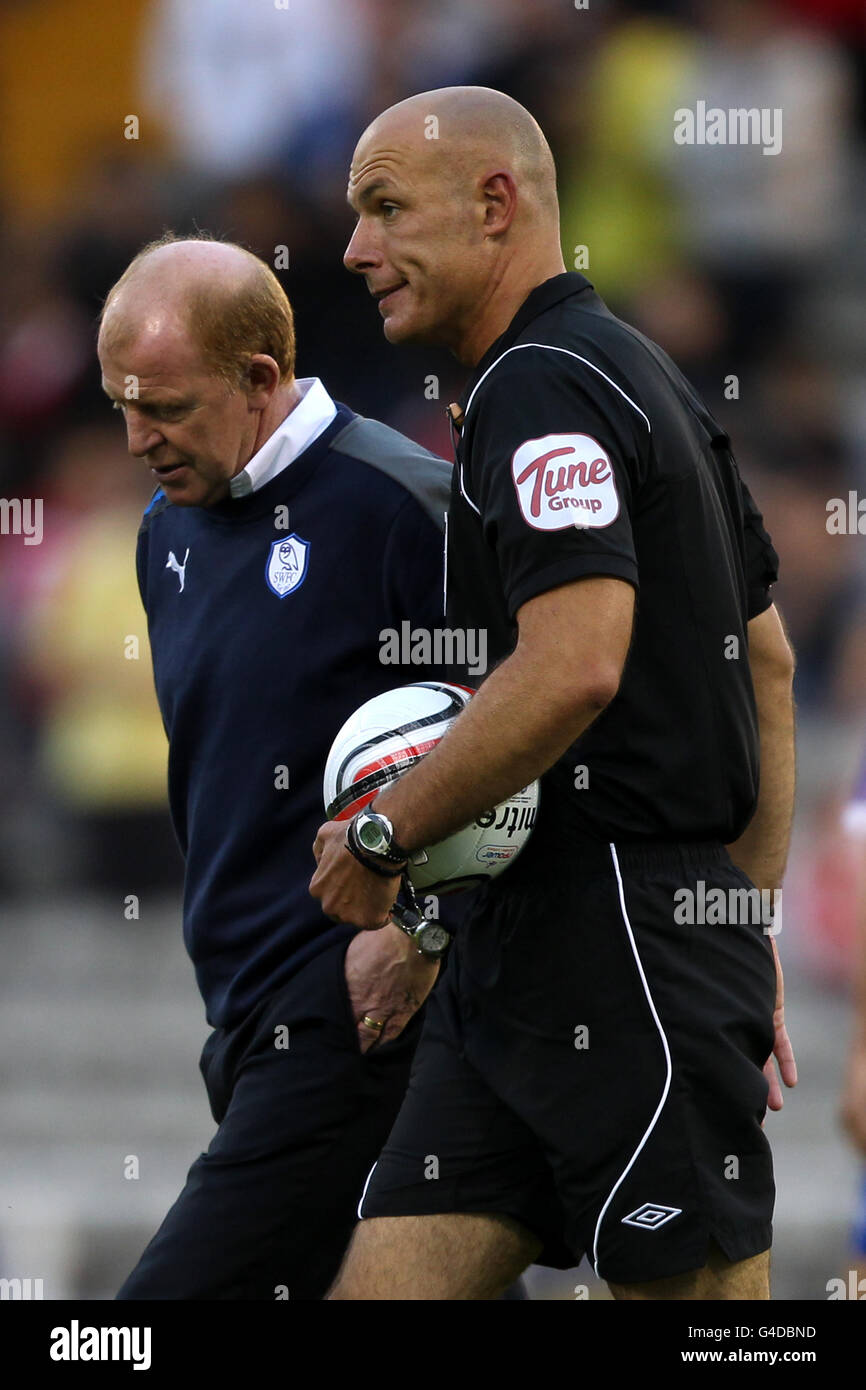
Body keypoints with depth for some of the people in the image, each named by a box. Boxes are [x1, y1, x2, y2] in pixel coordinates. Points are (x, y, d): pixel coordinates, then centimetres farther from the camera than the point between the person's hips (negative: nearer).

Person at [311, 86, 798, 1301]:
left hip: (621, 928, -10)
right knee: (388, 1285, 4)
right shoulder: (644, 380, 20)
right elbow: (768, 665, 24)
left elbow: (574, 664, -26)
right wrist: (749, 932, 25)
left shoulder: (540, 389, -12)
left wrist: (382, 834, -13)